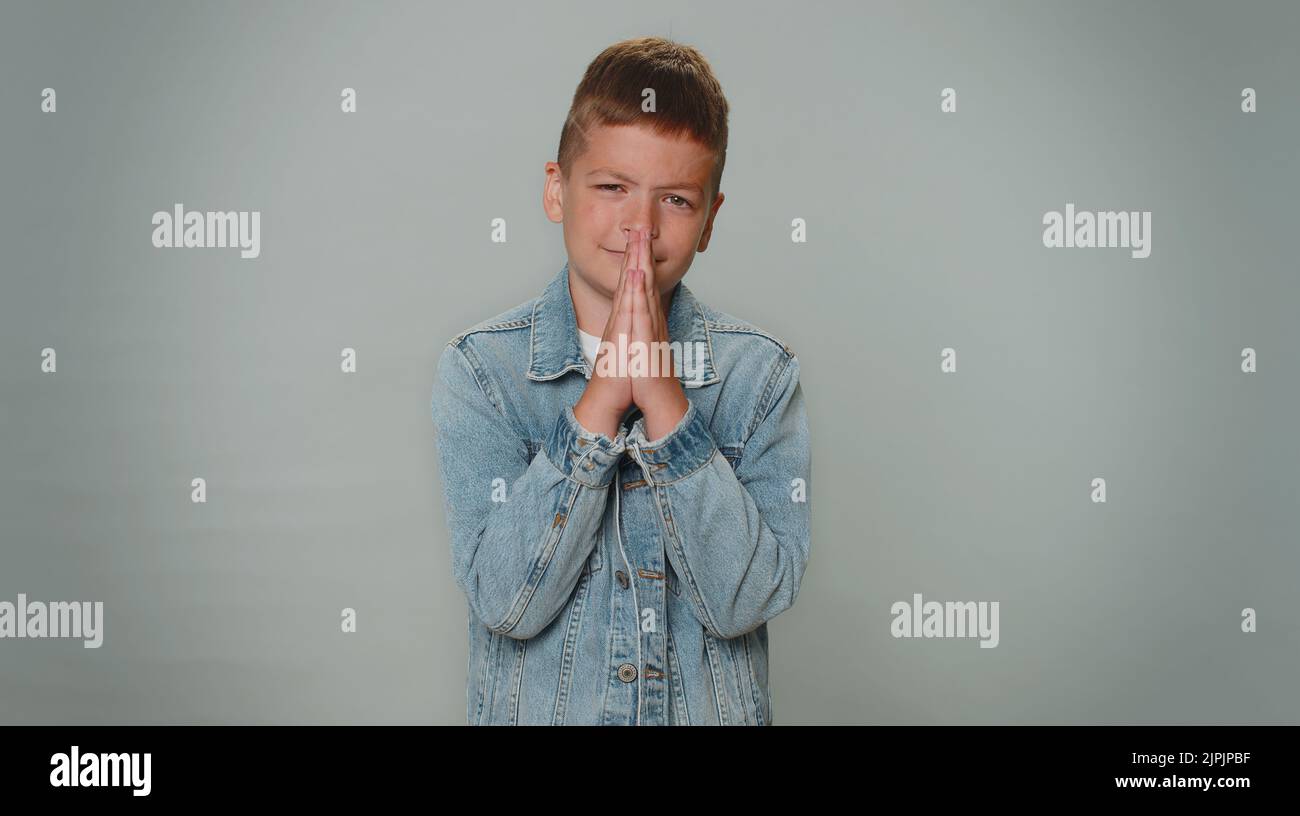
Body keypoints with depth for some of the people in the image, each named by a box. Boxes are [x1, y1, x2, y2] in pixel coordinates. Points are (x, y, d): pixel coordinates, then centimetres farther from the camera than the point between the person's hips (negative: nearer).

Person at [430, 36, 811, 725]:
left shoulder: (760, 373, -9)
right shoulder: (478, 369, -11)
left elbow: (745, 600, -18)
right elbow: (506, 602, -20)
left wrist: (663, 397, -24)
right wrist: (601, 399, -25)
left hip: (713, 709, 1)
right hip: (534, 709, 0)